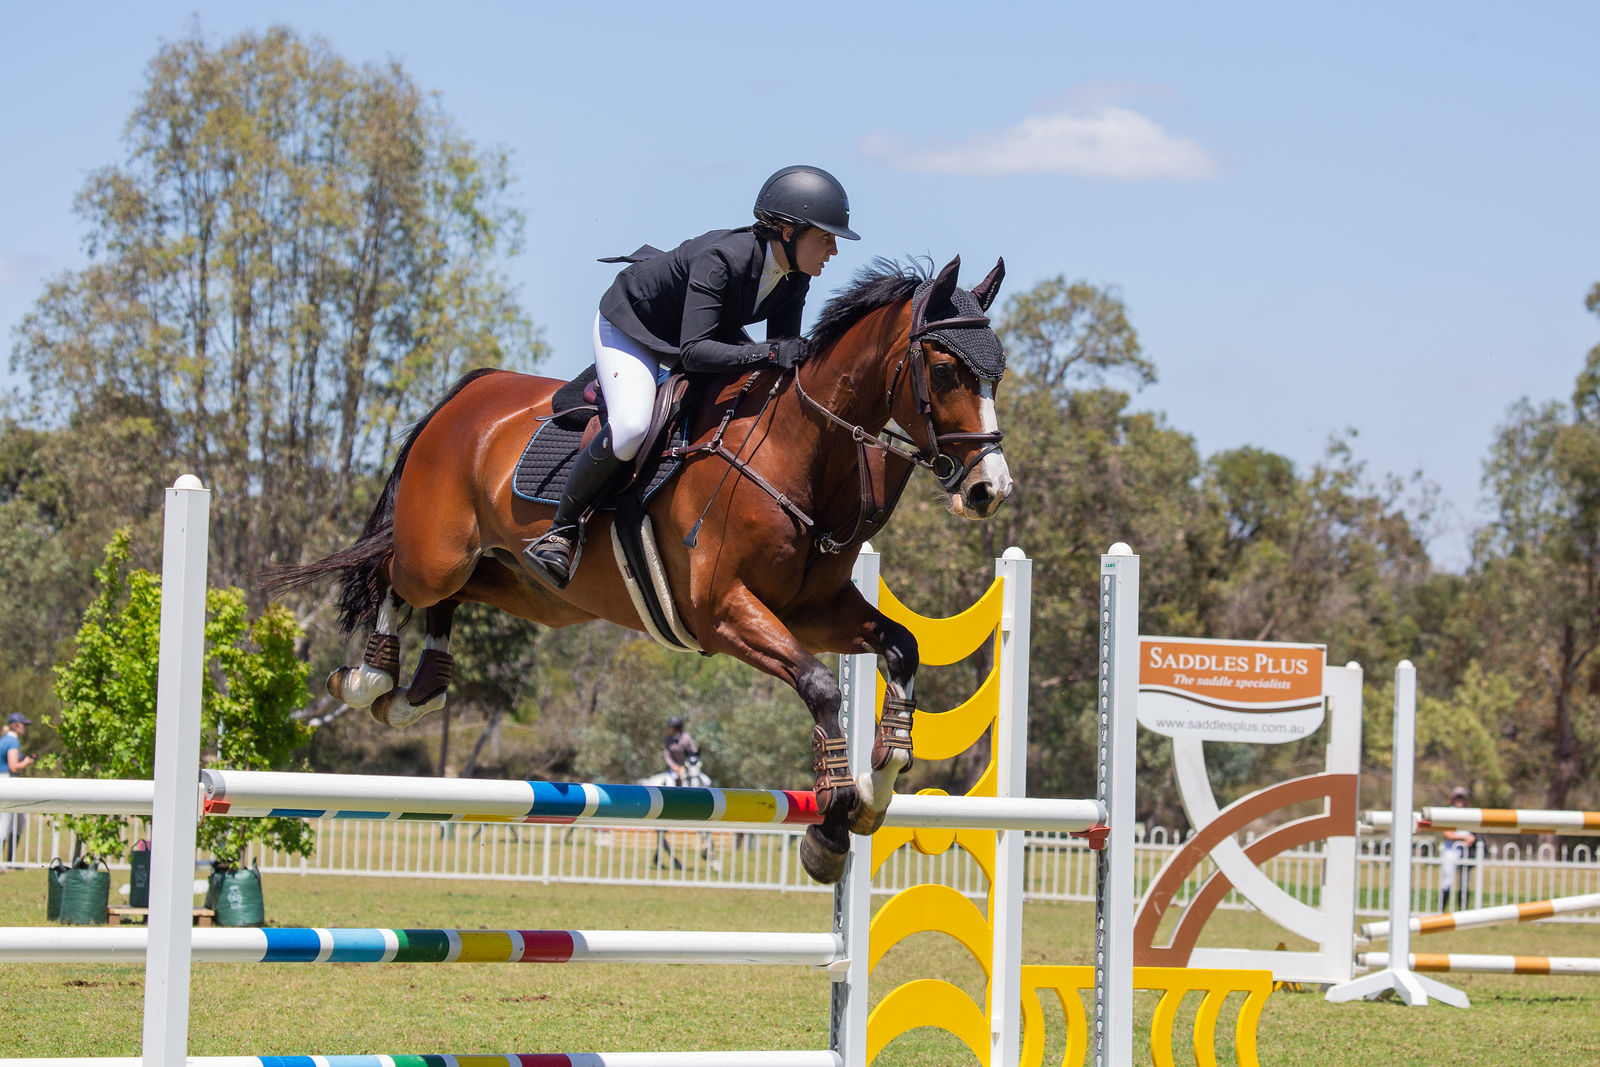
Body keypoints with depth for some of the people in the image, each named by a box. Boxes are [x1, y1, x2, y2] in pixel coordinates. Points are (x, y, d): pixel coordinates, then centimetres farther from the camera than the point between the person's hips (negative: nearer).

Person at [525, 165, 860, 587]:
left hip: (711, 326, 8)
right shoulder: (720, 258, -38)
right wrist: (765, 353, -50)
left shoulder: (794, 279, -15)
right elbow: (692, 352, -42)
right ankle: (562, 528, -13)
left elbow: (785, 345, -4)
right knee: (630, 429, -31)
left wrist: (793, 356, -26)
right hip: (629, 325, -8)